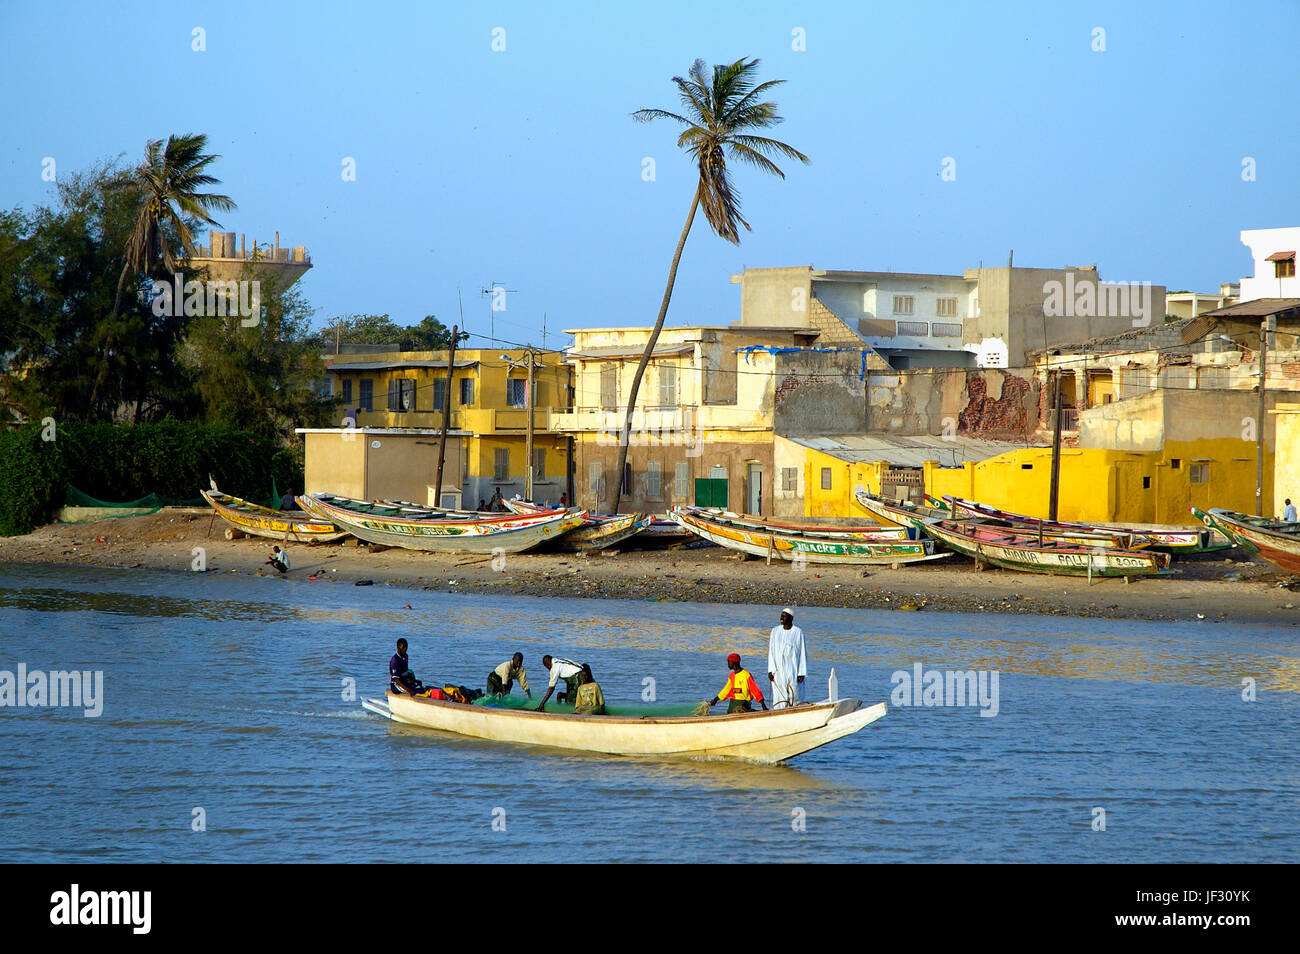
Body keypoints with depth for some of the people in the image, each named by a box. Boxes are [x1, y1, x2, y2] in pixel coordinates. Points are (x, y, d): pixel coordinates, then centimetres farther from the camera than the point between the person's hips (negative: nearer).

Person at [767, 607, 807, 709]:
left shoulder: (798, 633, 0)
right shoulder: (775, 631, 8)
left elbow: (802, 653, 0)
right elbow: (771, 652, 8)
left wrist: (801, 673, -5)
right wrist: (770, 671, -1)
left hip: (793, 671, -2)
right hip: (778, 671, 2)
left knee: (794, 697, -3)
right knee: (779, 698, -1)